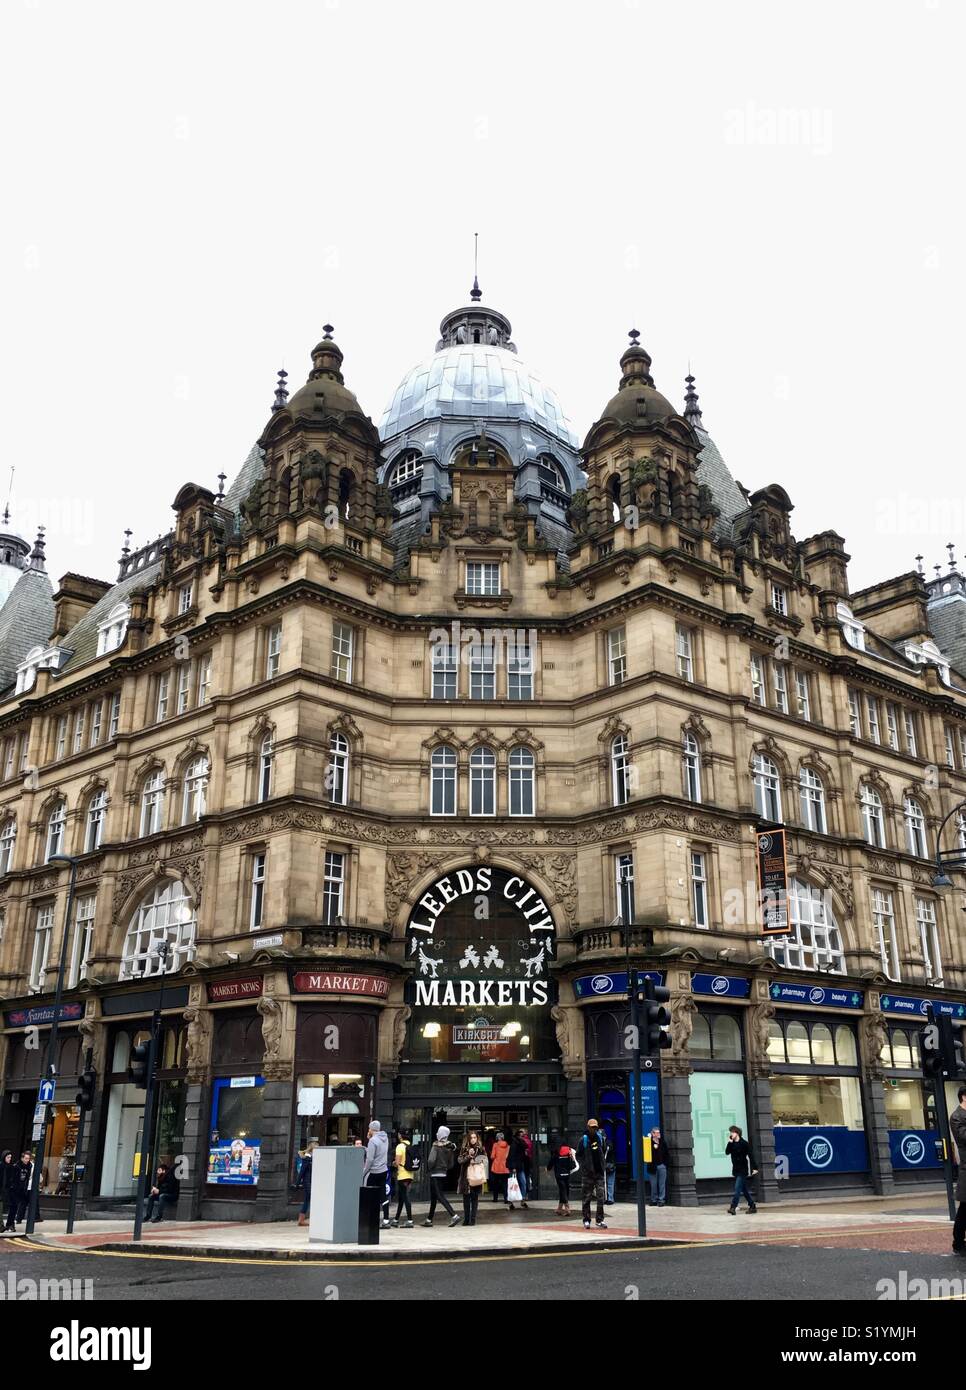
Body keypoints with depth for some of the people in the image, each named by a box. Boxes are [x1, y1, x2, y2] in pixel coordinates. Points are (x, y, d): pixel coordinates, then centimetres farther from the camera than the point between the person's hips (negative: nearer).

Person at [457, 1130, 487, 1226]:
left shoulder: (481, 1149, 4)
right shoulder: (464, 1149, 6)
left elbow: (484, 1161, 5)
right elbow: (460, 1160, -2)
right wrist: (468, 1156, -16)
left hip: (476, 1177, -1)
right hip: (466, 1177, 1)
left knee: (475, 1198, -1)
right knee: (466, 1199, 3)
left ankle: (473, 1219, 3)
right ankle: (466, 1219, 10)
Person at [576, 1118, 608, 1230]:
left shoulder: (601, 1138, 7)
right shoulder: (584, 1139, -4)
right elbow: (578, 1155, 1)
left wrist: (603, 1164, 10)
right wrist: (585, 1165, -10)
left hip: (600, 1171, 3)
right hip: (587, 1173, -3)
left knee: (601, 1196, -1)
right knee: (586, 1197, 3)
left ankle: (600, 1221, 6)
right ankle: (586, 1220, 11)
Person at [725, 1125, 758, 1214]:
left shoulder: (744, 1143, -11)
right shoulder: (732, 1144, 7)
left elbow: (751, 1156, -12)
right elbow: (727, 1152, -5)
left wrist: (755, 1168, -16)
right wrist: (729, 1142, -14)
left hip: (742, 1170, -7)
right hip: (736, 1170, 7)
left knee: (737, 1189, -13)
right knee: (745, 1189, 13)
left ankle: (733, 1208, -18)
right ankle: (752, 1206, 22)